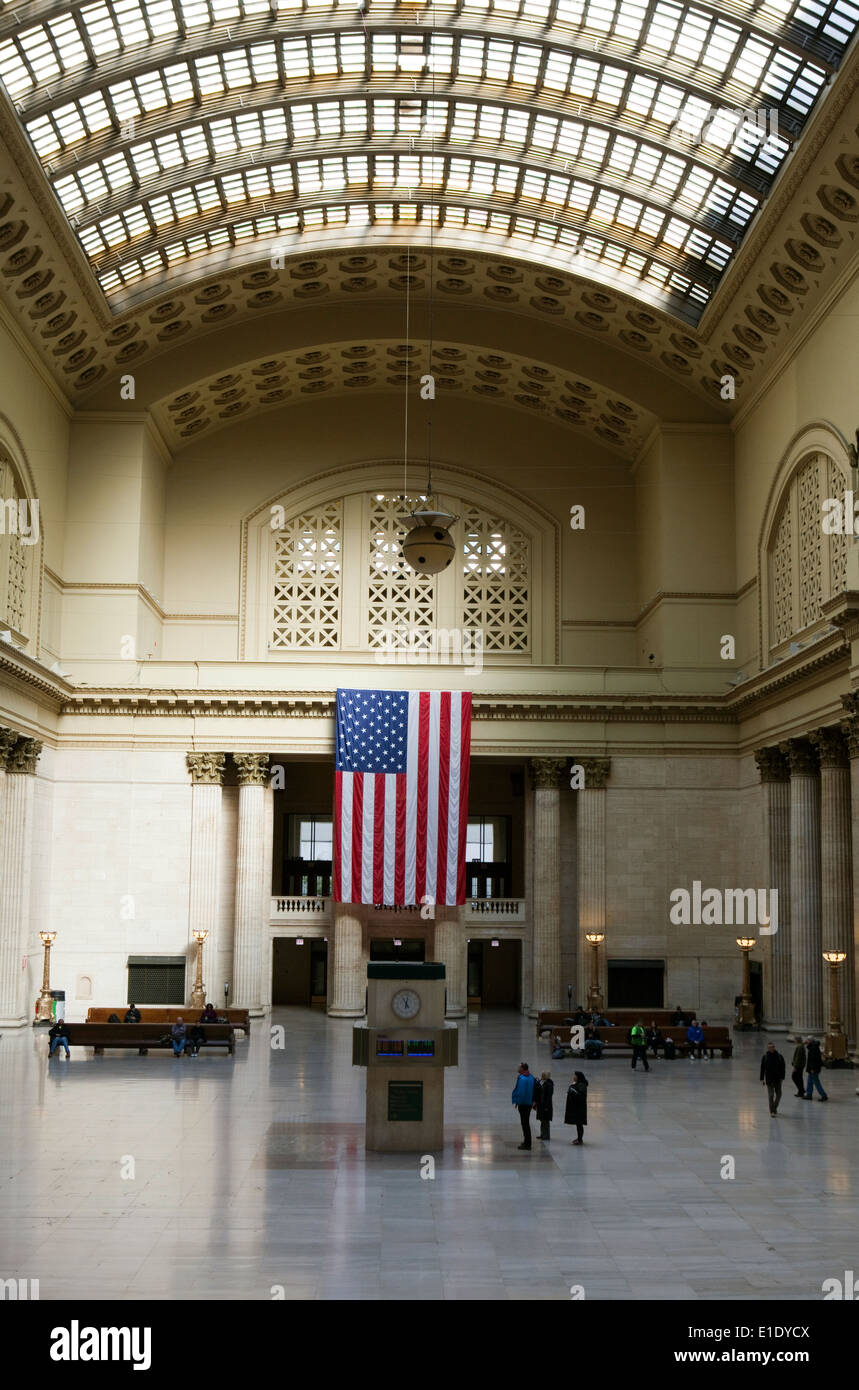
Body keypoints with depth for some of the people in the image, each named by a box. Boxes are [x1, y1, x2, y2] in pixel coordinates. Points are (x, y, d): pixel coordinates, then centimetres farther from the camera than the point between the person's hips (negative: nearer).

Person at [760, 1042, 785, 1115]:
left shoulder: (779, 1056, -1)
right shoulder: (765, 1057, -3)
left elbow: (782, 1068, 2)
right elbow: (762, 1069, 1)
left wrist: (782, 1077, -5)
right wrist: (762, 1079, -1)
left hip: (777, 1079, 2)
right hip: (769, 1079, -2)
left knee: (778, 1094, 7)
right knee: (771, 1095, -3)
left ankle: (775, 1107, 31)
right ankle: (772, 1111, 2)